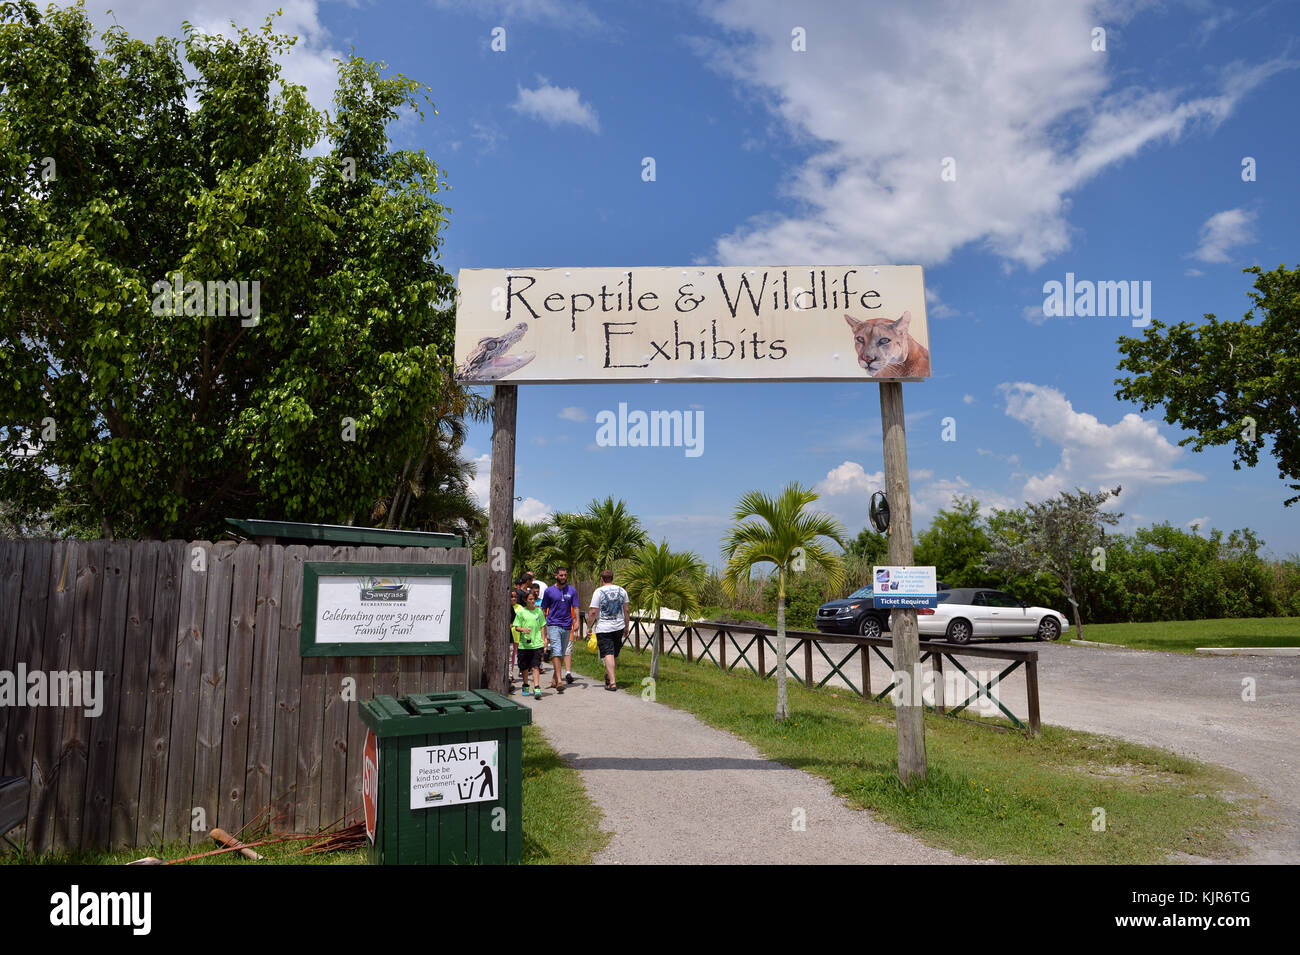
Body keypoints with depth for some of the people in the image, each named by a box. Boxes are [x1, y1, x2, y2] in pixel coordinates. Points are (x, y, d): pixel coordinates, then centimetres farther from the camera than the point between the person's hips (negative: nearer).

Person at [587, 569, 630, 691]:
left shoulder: (599, 591, -8)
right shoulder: (621, 591, 5)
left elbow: (593, 612, -11)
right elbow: (626, 610, 9)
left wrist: (589, 626, 0)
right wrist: (626, 626, 18)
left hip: (603, 628, -5)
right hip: (619, 627, 5)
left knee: (608, 654, -7)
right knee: (614, 654, 18)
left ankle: (612, 682, -13)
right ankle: (608, 674, 34)